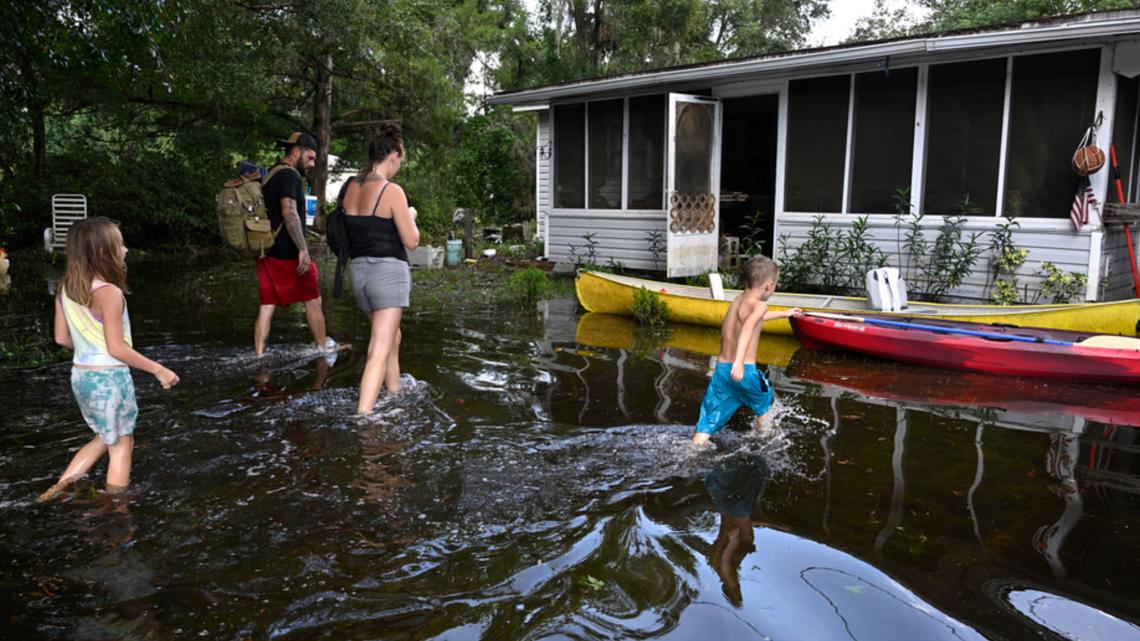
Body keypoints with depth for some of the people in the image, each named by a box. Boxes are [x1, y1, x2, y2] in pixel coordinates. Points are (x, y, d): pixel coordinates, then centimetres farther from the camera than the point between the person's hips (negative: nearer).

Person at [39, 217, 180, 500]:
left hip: (81, 376, 7)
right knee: (121, 445, 10)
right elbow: (116, 348, -21)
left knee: (105, 438, 26)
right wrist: (158, 370, -13)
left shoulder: (65, 289, 2)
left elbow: (62, 338, 9)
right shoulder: (109, 293, -22)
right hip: (109, 378, -7)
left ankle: (62, 486, 19)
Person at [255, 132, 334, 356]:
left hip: (266, 252, 9)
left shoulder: (270, 175, 18)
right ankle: (323, 347, 16)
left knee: (267, 305, 7)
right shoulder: (289, 175, -12)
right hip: (287, 253, -9)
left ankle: (259, 354, 6)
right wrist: (303, 249, -24)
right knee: (313, 300, 5)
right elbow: (289, 212, -23)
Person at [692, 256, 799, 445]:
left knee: (707, 424, 3)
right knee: (764, 404, 25)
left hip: (721, 369, 6)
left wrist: (783, 313, 58)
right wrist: (739, 361, -42)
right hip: (744, 371, -6)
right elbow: (748, 327, -30)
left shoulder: (738, 301, 18)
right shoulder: (758, 305, -8)